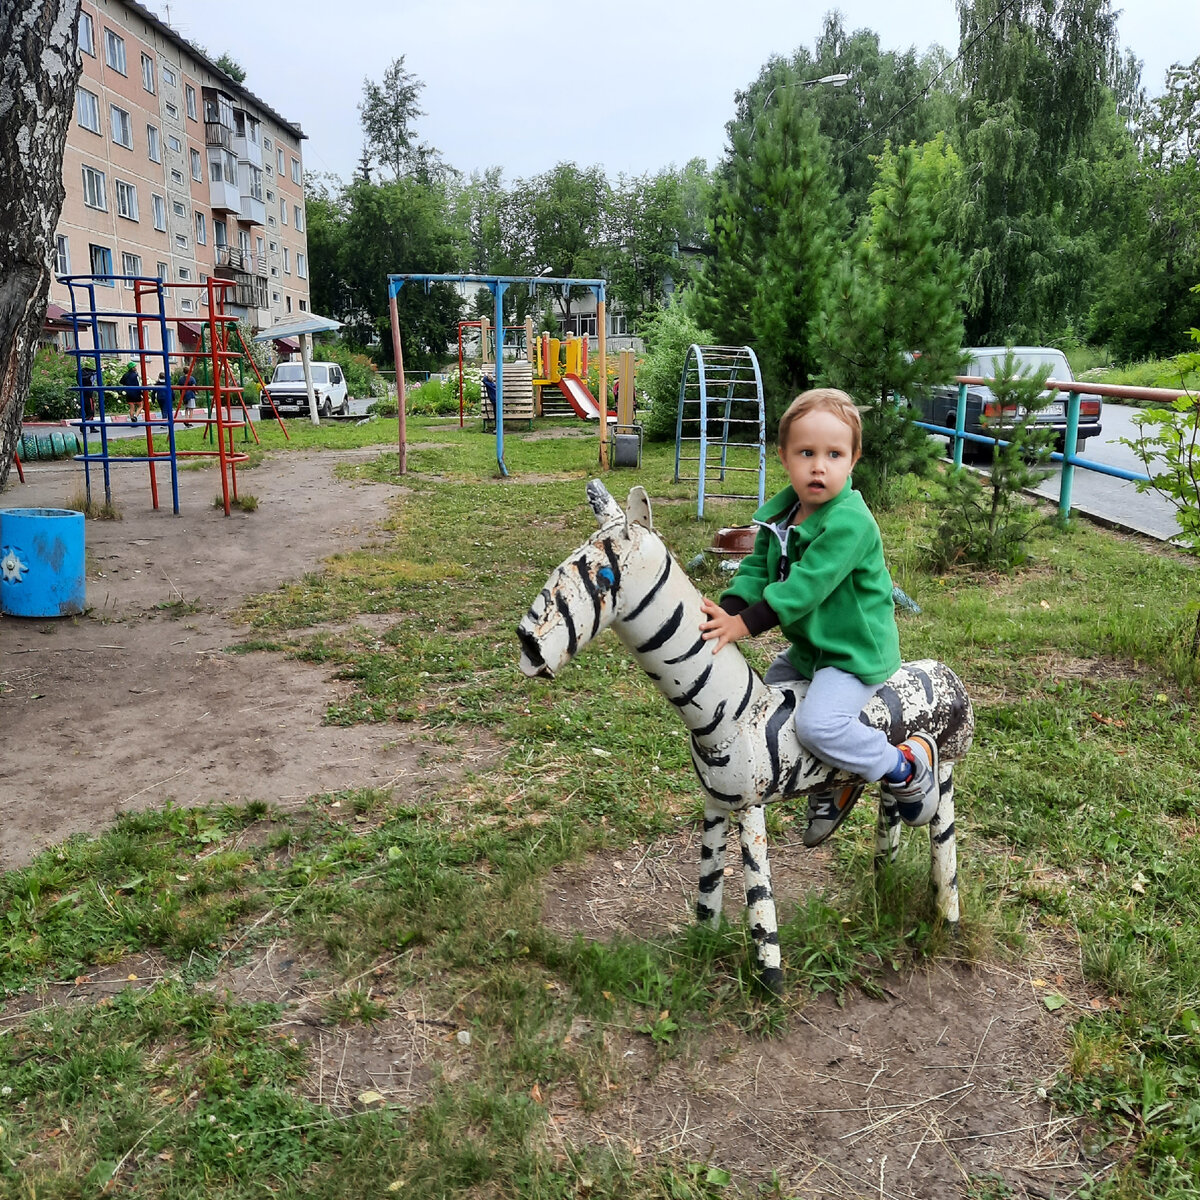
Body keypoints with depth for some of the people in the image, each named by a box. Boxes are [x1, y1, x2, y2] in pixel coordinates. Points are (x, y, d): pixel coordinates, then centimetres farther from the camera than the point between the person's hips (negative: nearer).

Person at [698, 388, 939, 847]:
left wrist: (743, 624, -32)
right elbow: (757, 569, 0)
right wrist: (725, 609, -19)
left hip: (855, 653, -9)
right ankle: (833, 785, 33)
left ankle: (906, 766, -1)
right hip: (807, 646, 9)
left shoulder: (850, 523, -26)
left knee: (817, 723, -27)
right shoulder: (779, 514, 0)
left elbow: (803, 587, -31)